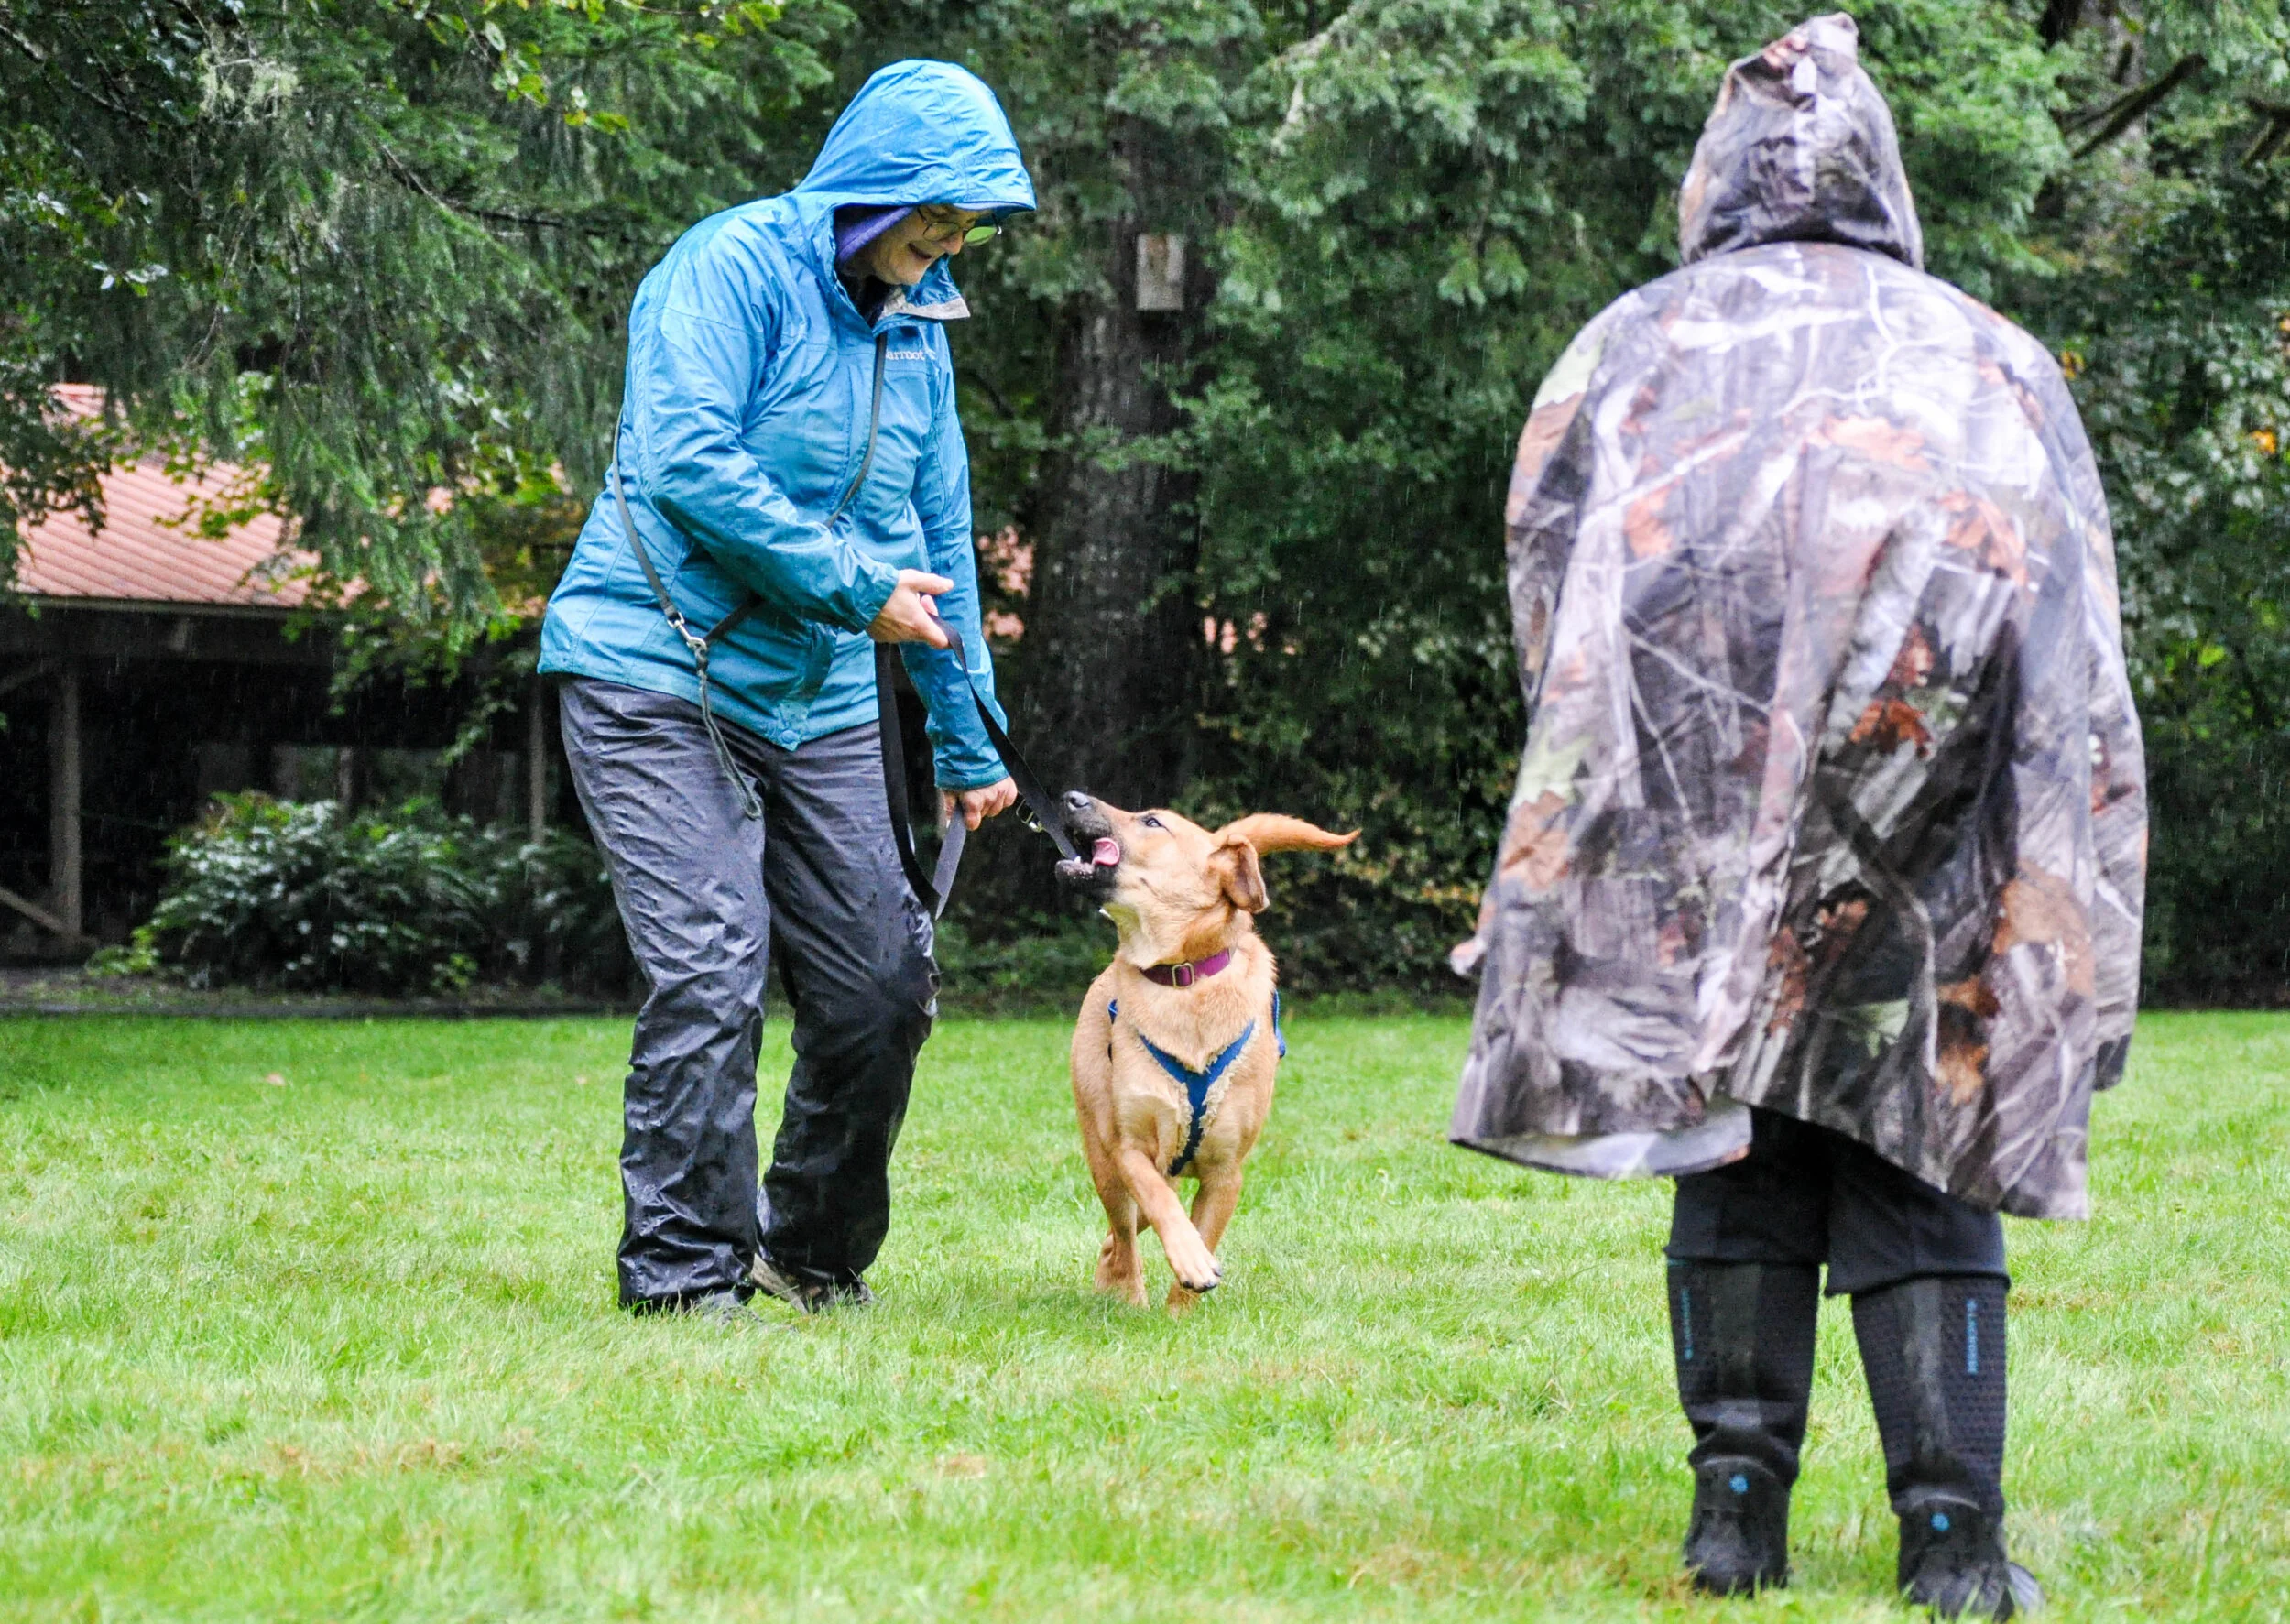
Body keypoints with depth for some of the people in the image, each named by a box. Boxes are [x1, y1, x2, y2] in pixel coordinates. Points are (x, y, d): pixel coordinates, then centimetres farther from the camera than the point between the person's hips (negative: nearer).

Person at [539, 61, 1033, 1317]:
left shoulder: (918, 328, 14)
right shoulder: (735, 268, -10)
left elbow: (938, 543, 22)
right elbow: (686, 462, -22)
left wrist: (969, 744, 23)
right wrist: (854, 586, -18)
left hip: (818, 702, 7)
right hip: (659, 680, -7)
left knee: (881, 987, 3)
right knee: (711, 969, -16)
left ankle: (815, 1253, 22)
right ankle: (685, 1276, -8)